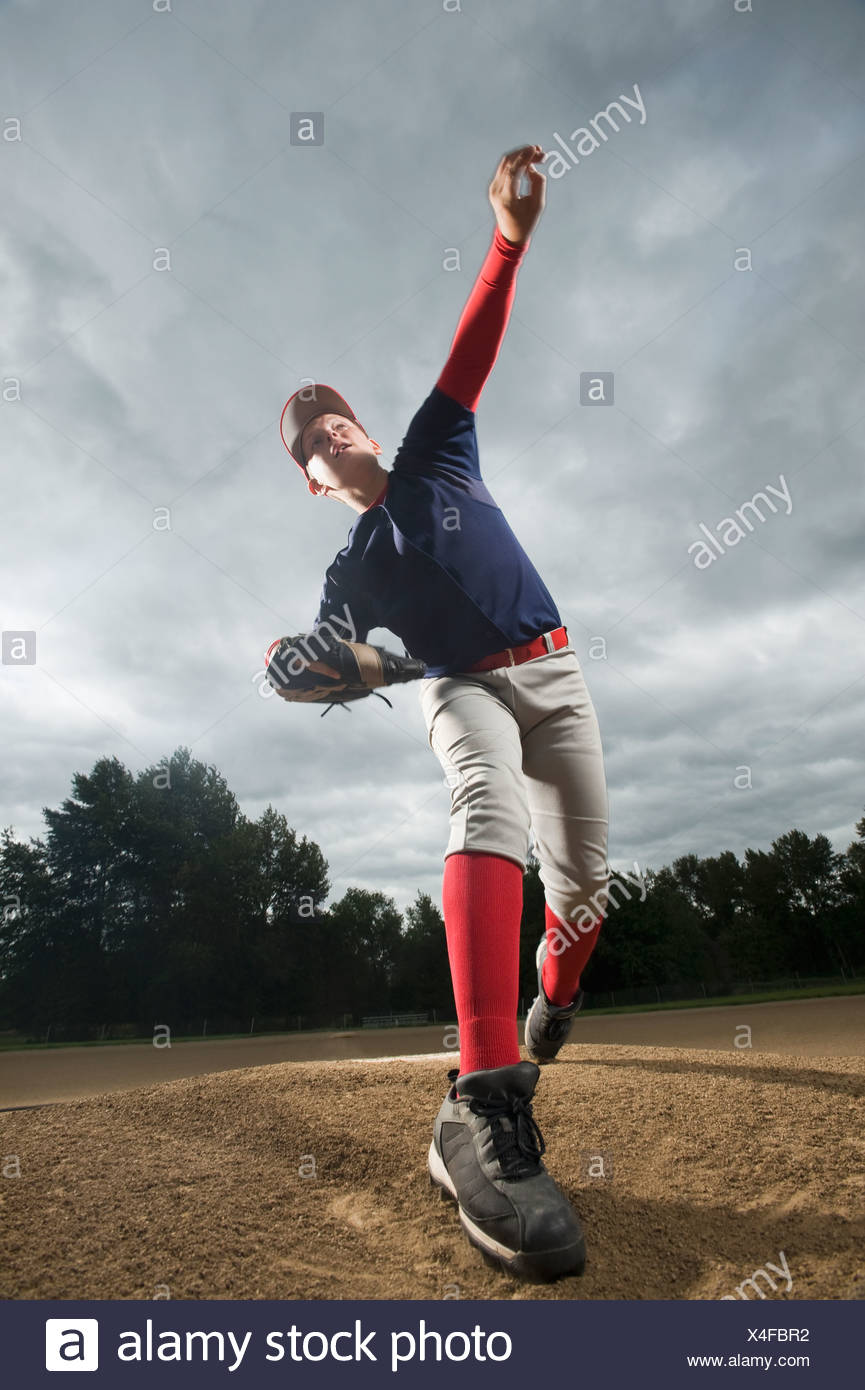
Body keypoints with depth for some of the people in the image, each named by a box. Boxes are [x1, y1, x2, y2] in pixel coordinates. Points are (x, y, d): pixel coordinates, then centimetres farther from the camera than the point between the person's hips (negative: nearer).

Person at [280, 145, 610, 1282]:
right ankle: (486, 1105, -46)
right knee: (490, 807, -36)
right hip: (464, 687, -2)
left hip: (553, 673, 3)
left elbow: (475, 347, 2)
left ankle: (553, 997, 32)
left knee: (585, 875, -2)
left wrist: (509, 240, -10)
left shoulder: (438, 455, 13)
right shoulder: (352, 567, 9)